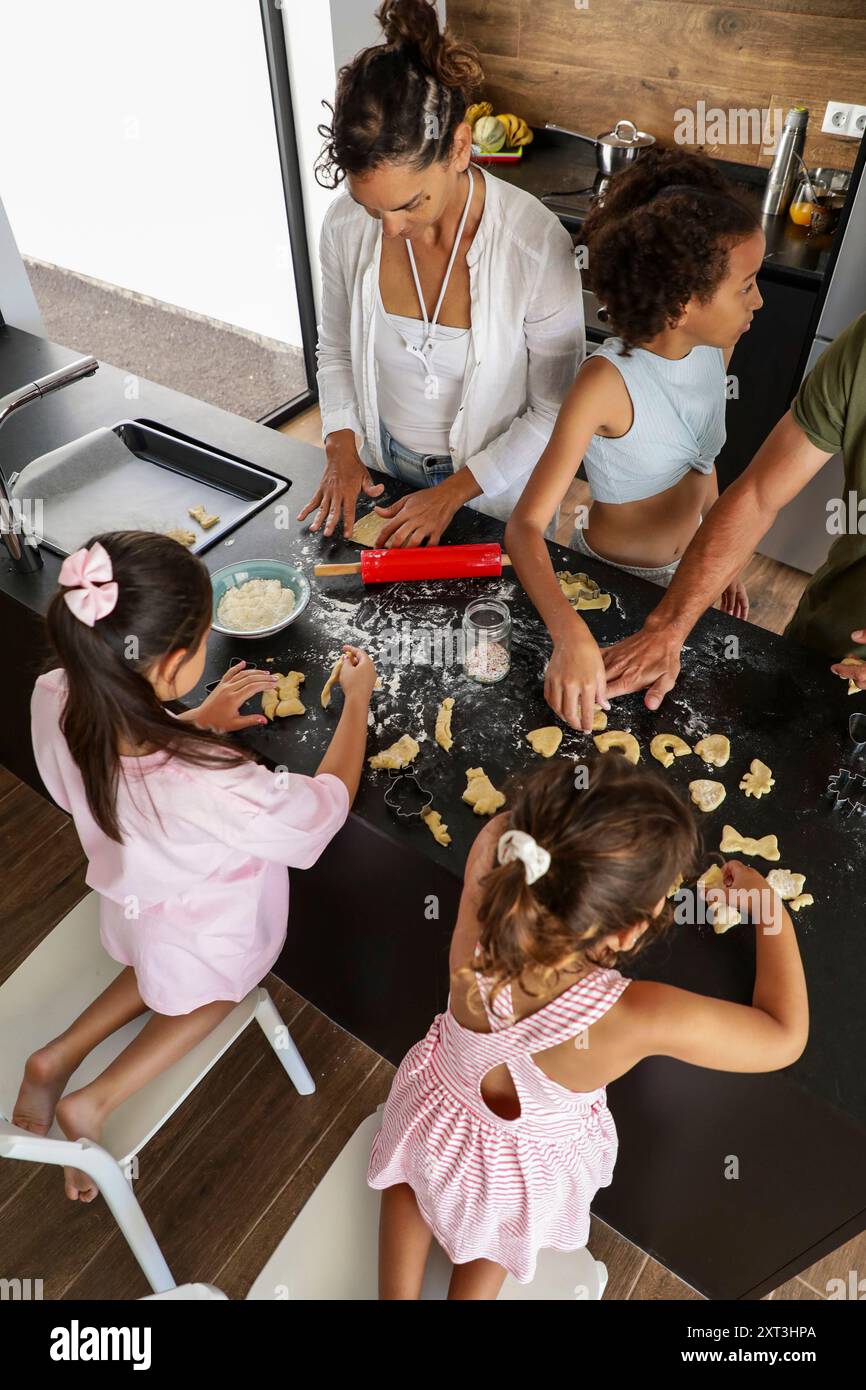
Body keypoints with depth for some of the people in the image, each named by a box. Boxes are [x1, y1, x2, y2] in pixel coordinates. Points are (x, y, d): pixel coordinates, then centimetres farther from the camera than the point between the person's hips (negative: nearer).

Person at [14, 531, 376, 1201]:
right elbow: (328, 802, -25)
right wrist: (357, 701, -13)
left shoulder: (55, 701, -30)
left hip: (132, 901, 5)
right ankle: (92, 1103, 21)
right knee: (218, 989, 32)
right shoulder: (216, 788, -47)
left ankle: (58, 1058, 27)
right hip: (213, 941, -4)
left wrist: (200, 721, -8)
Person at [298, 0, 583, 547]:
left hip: (493, 493, -3)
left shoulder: (536, 243, -27)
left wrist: (453, 492, -20)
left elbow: (553, 410, -17)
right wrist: (341, 447, -10)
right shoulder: (346, 224, -15)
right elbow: (336, 349, 3)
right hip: (381, 472, 4)